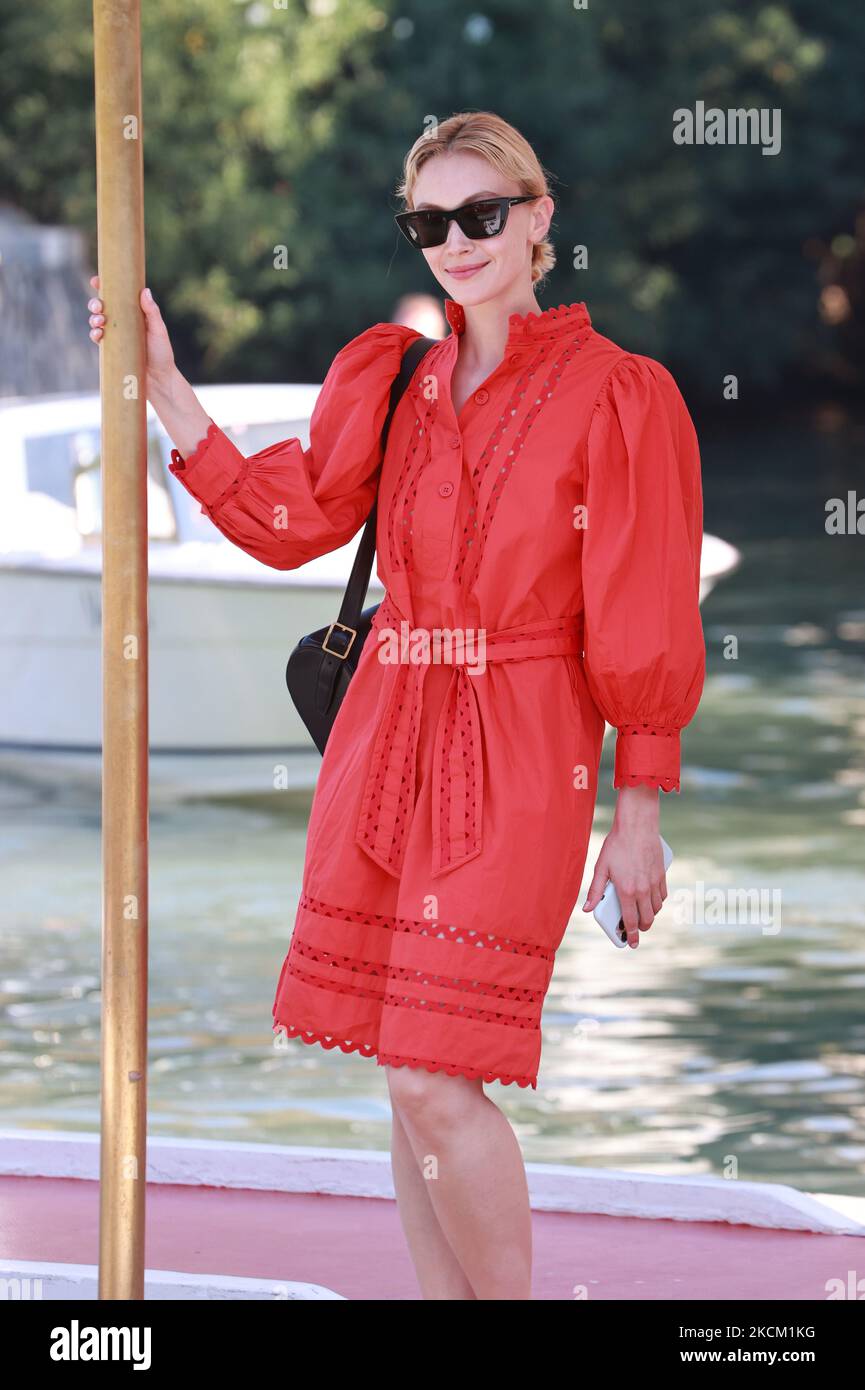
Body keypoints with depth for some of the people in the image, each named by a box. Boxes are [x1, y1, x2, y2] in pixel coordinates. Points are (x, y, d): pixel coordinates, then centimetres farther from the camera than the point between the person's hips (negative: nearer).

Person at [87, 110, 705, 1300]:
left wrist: (638, 819, -6)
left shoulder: (616, 396, -5)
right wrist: (164, 385, -3)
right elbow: (286, 518, 3)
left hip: (516, 758, -6)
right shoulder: (391, 377, 11)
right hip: (386, 743, 6)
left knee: (435, 1078, -13)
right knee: (411, 1072, 8)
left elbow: (644, 622, -5)